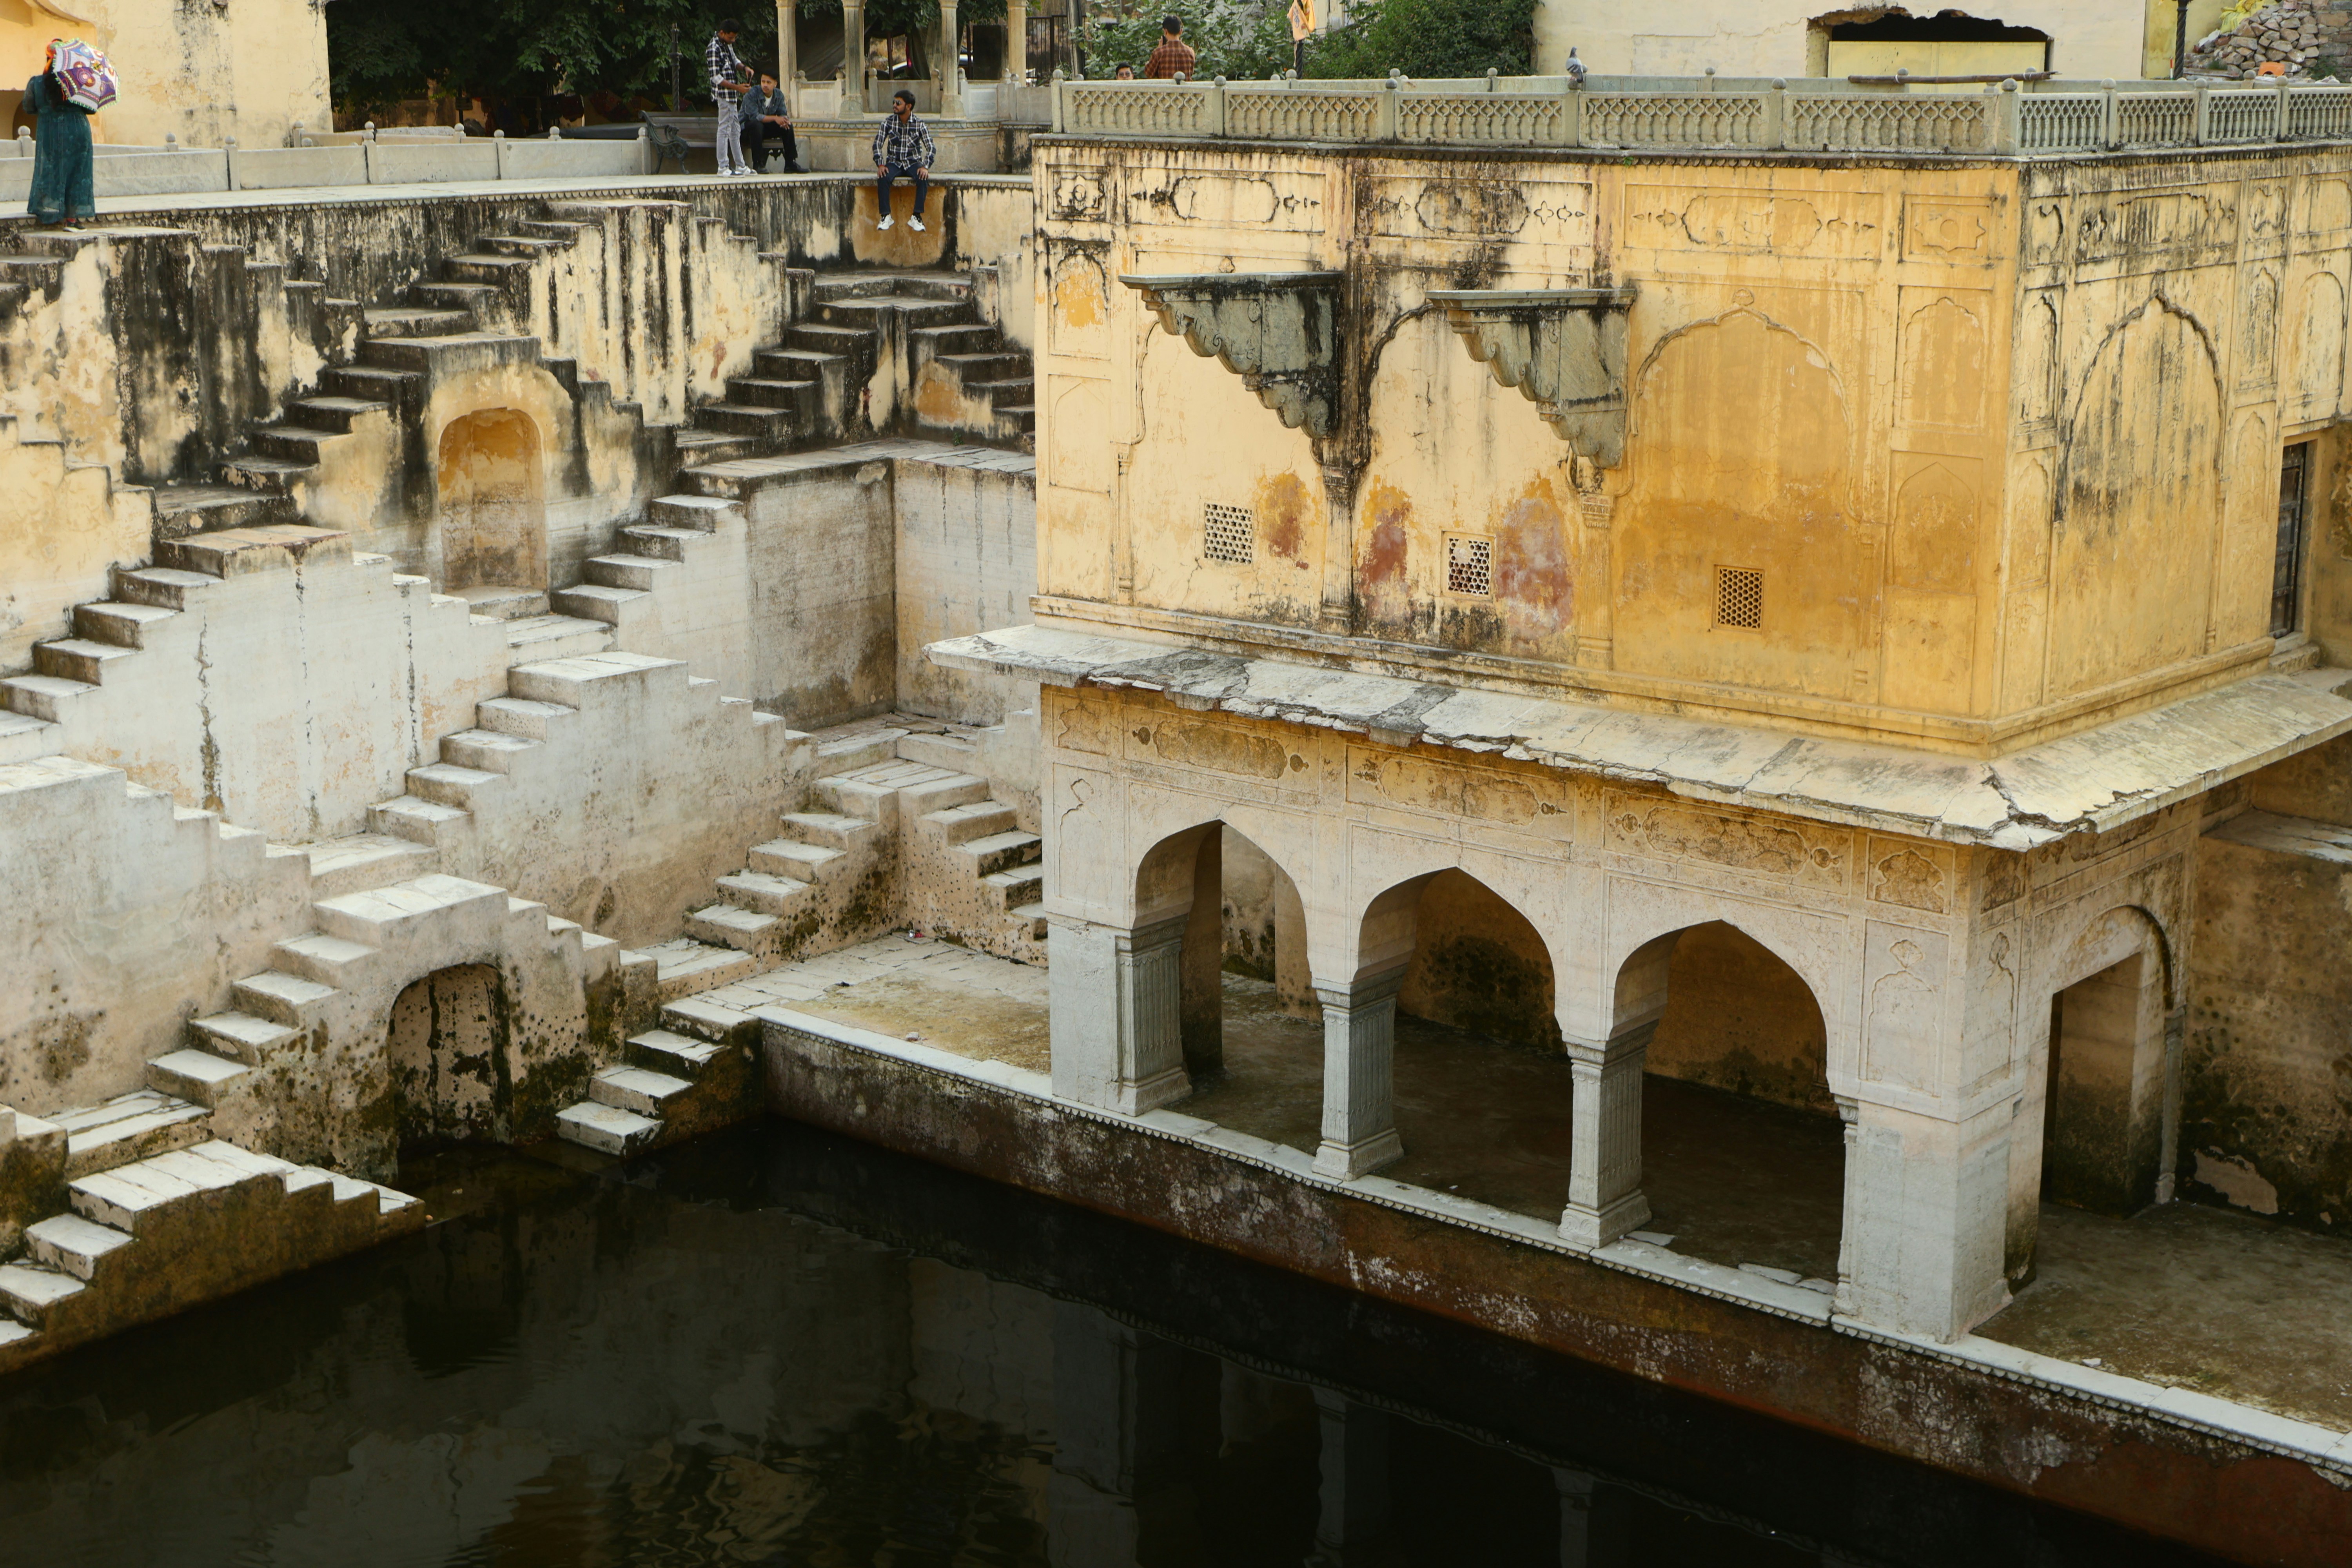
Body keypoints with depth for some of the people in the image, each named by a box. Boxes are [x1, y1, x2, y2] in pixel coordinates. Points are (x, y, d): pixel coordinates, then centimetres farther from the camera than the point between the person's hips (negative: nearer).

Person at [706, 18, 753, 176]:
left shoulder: (727, 44, 11)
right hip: (724, 94, -10)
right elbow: (716, 78, -20)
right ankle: (723, 167, -4)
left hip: (732, 95, 10)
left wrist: (744, 68, 4)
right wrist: (737, 87, -23)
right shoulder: (714, 49, -17)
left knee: (736, 130, 14)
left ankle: (740, 165, 21)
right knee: (725, 129, -7)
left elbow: (734, 60, 26)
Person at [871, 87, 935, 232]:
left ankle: (917, 217, -28)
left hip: (913, 162, -1)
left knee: (923, 178, -33)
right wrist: (880, 165, -19)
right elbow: (878, 144, -4)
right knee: (883, 178, -31)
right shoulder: (889, 122, -2)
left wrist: (925, 167, -25)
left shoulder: (919, 125, -6)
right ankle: (886, 216, -25)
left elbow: (931, 148, -9)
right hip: (894, 162, 1)